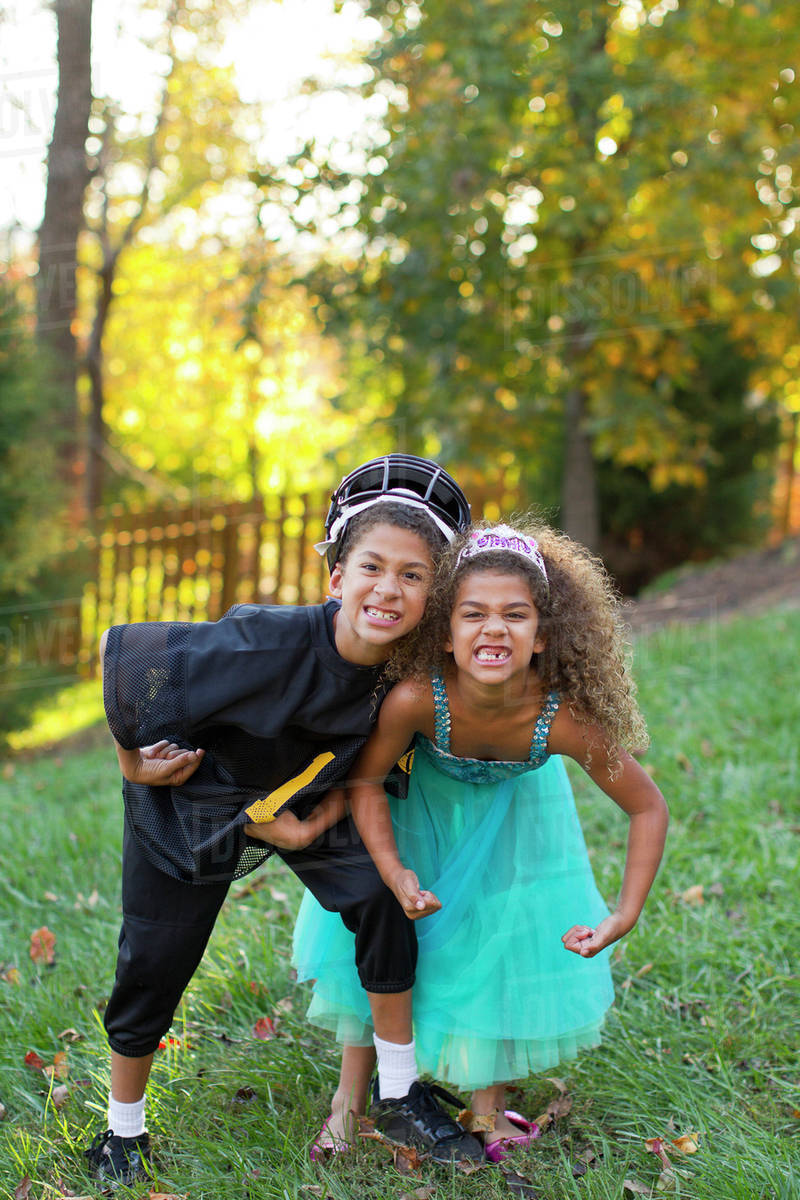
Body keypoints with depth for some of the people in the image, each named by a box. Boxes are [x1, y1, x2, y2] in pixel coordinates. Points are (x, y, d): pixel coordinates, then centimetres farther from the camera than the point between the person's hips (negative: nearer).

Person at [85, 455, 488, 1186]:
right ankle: (124, 1129, 29)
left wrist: (323, 816, -12)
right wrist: (134, 759, -13)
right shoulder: (268, 645, -39)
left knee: (381, 902, -14)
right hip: (188, 806, -3)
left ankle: (401, 1091, 6)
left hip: (301, 804, 4)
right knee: (151, 969, 2)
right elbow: (121, 653, -28)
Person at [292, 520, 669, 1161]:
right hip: (421, 801, -1)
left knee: (505, 938, 9)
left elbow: (648, 808, -24)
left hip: (512, 811, 1)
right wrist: (394, 873, -31)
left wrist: (623, 917, -30)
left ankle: (488, 1097, 33)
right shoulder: (416, 698, -42)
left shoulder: (564, 718, -40)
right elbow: (364, 781, -21)